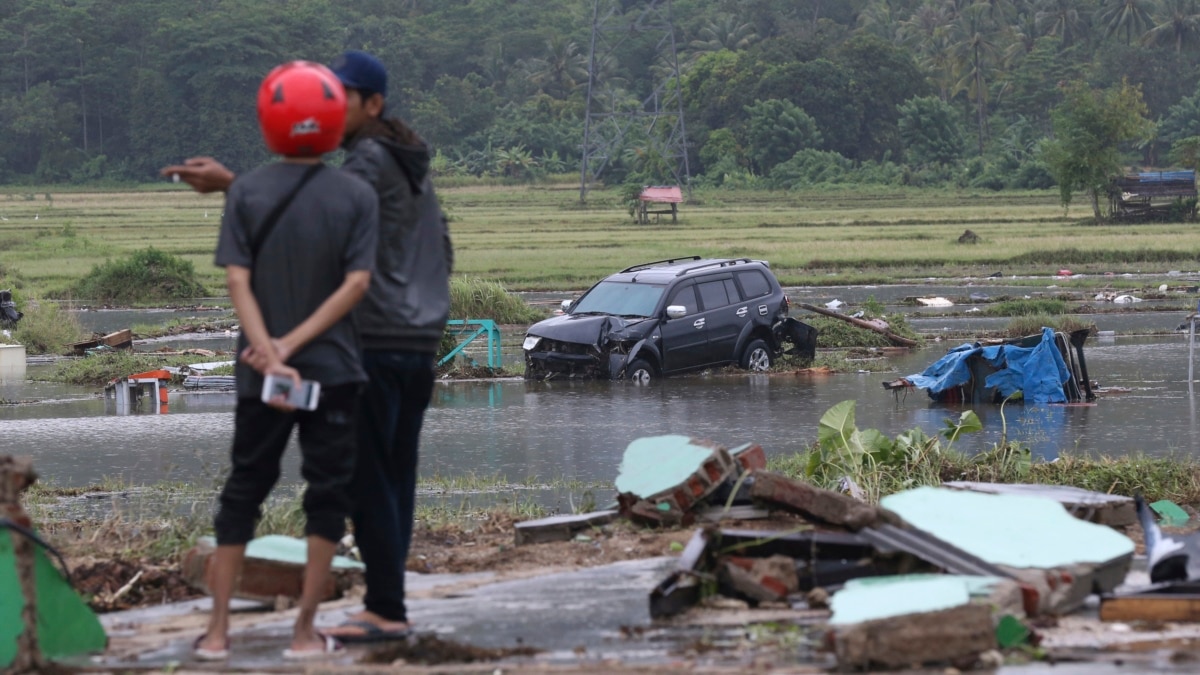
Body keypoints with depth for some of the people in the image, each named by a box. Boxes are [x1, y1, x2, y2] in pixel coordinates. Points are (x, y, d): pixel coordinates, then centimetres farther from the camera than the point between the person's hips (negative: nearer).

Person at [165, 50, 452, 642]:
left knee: (368, 477, -9)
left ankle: (387, 610, -12)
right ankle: (386, 602, 9)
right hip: (421, 342, 10)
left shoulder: (372, 160, -9)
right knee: (396, 478, 9)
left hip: (375, 342, -10)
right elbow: (443, 254, 26)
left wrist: (230, 184, -29)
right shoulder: (414, 163, 21)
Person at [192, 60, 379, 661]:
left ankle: (217, 629, 12)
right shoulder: (357, 196, -4)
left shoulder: (246, 193, -2)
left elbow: (238, 281, -9)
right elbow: (356, 283, -11)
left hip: (259, 376, 2)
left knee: (243, 493, 12)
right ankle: (305, 631, 6)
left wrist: (271, 356, -14)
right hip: (334, 370, -1)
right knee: (327, 494, 7)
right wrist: (290, 344, -13)